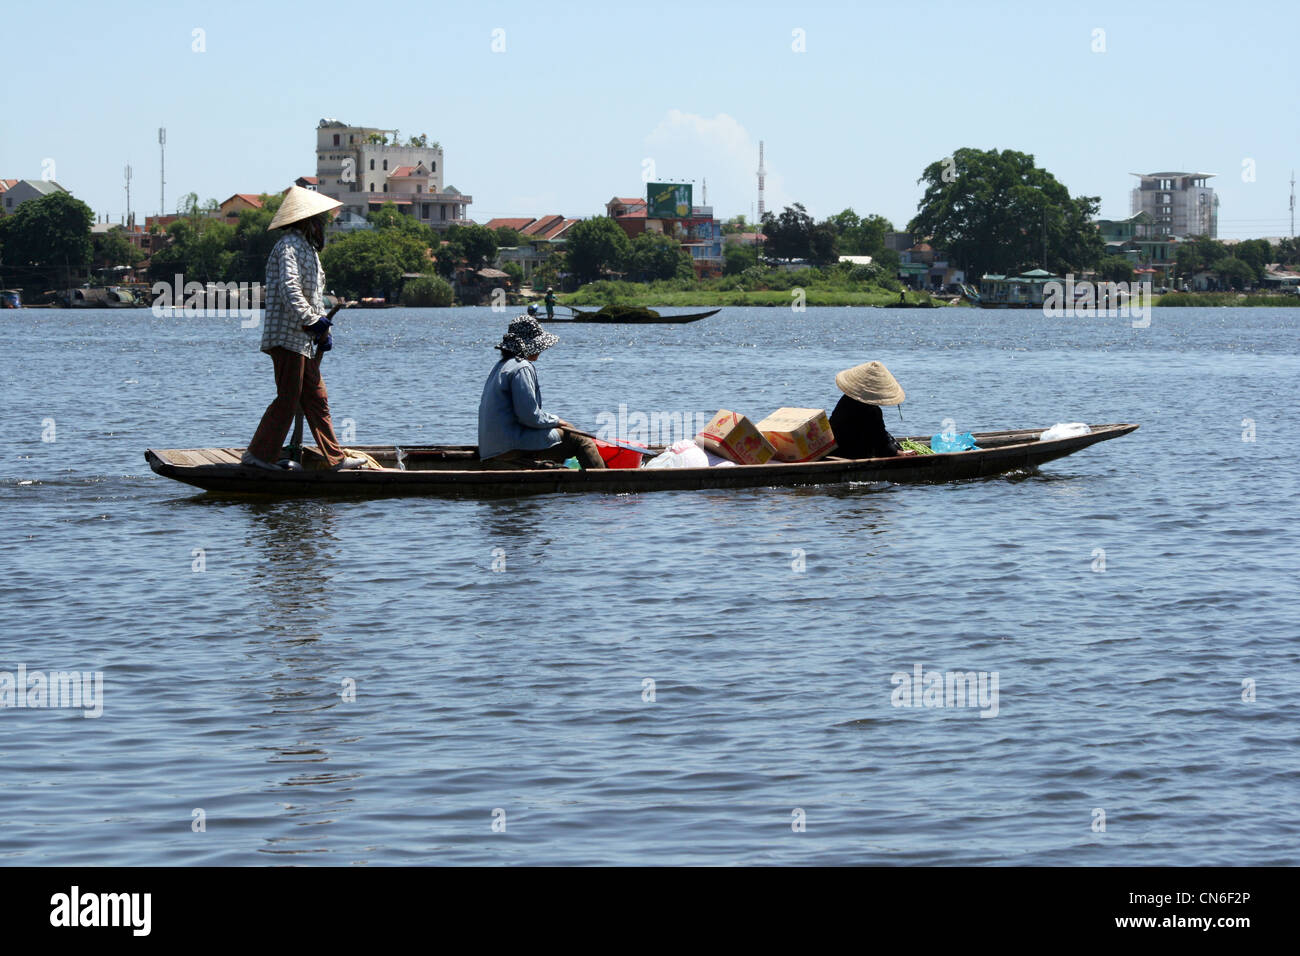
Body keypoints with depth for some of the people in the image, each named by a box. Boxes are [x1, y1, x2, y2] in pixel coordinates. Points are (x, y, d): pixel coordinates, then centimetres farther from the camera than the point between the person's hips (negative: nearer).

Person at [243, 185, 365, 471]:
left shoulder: (307, 248, 22)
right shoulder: (289, 246, -11)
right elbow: (289, 290, -24)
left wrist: (323, 329, 12)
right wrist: (312, 321, -20)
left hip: (304, 340, 10)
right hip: (287, 337, -10)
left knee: (316, 399, 10)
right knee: (288, 399, -9)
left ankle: (335, 458, 13)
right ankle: (259, 454, -4)